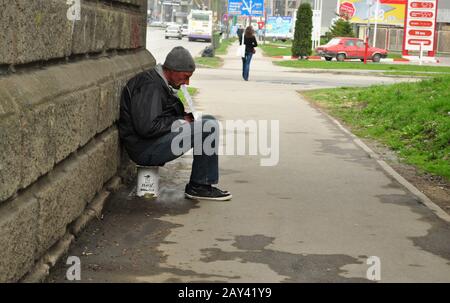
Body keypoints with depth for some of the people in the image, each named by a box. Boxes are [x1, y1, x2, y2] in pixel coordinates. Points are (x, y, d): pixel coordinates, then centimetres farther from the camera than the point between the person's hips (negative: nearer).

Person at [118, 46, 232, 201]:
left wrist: (185, 117, 4)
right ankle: (198, 187, -8)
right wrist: (180, 121, -15)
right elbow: (147, 127, -27)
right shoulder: (150, 85, -19)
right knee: (209, 127, -18)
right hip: (145, 149, -11)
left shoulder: (161, 83, 15)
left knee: (209, 120, 12)